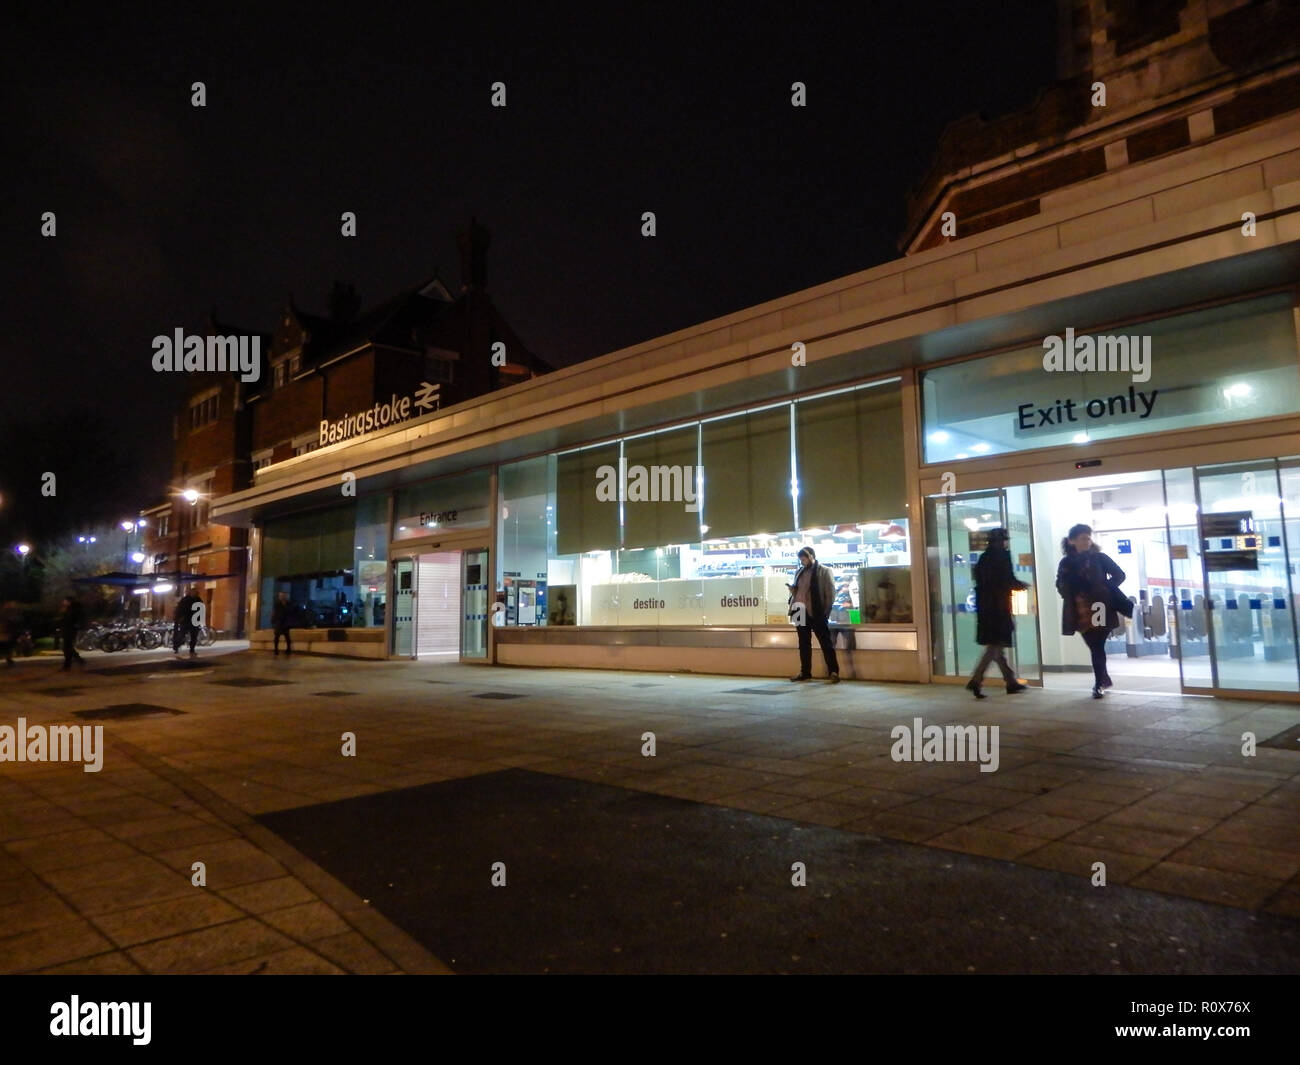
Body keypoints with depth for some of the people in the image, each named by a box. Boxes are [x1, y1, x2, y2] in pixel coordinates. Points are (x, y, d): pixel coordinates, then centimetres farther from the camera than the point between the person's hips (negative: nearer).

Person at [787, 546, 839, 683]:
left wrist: (826, 612, -13)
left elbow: (830, 592, -8)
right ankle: (805, 672, 19)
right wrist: (792, 589, -3)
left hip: (816, 614, -6)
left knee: (826, 643, -2)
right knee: (804, 644, 12)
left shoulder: (824, 571, -4)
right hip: (802, 613, 6)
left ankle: (834, 672, -2)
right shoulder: (800, 572, 13)